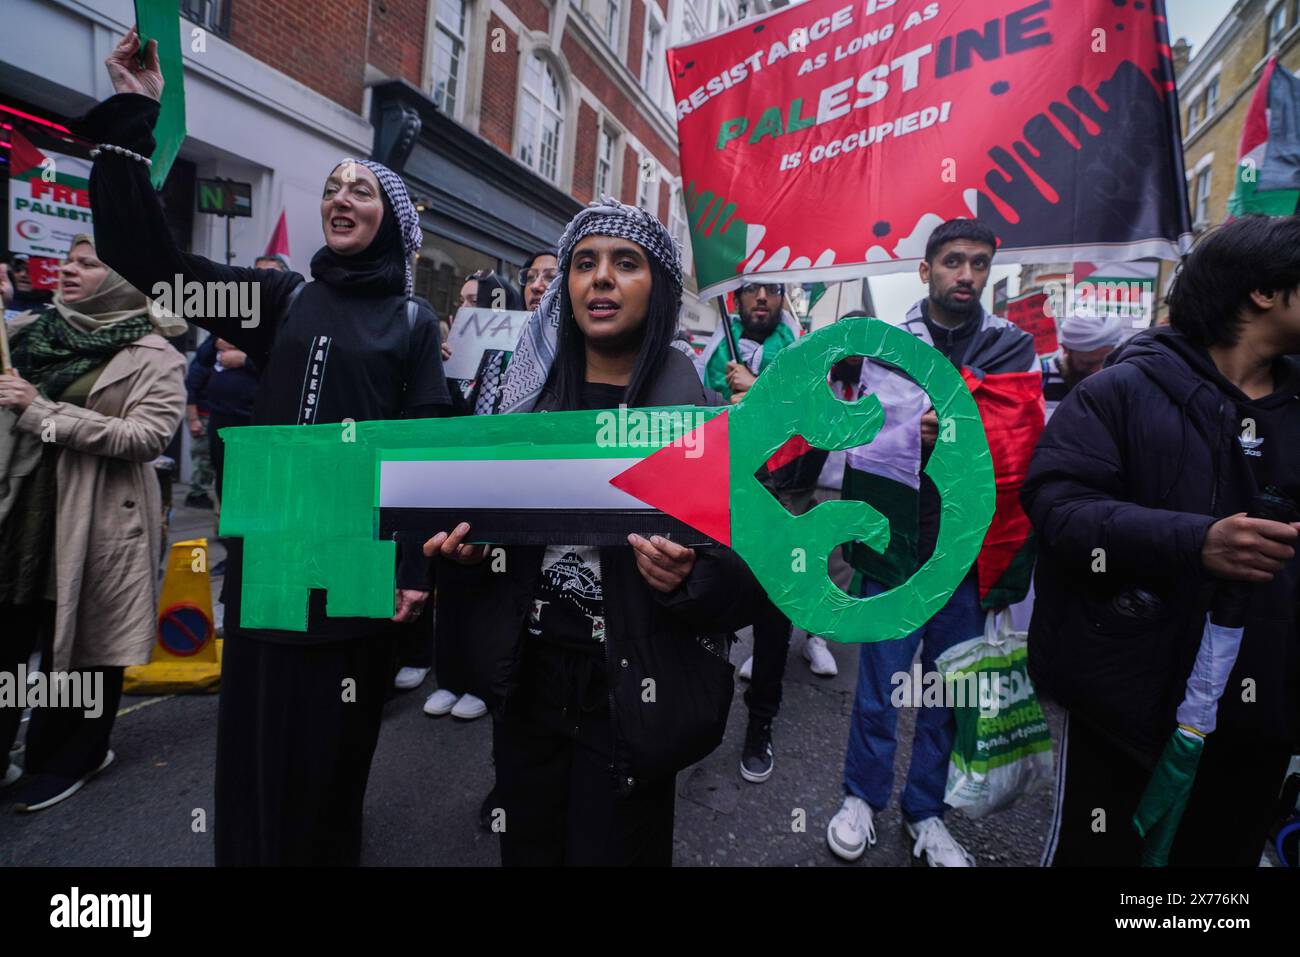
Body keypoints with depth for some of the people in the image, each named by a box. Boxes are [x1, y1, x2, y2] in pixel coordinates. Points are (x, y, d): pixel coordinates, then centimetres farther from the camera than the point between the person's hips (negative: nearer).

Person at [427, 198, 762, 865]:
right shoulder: (529, 396, 3)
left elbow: (751, 577, -8)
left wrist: (690, 580, -28)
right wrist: (466, 547, -8)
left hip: (633, 700, -3)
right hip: (527, 685, 4)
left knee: (610, 853, 15)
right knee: (526, 852, 21)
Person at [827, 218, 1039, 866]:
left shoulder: (1015, 347, 5)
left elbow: (1035, 448, -4)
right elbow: (858, 447, -1)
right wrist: (914, 436, -17)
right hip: (895, 546, -2)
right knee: (879, 687, 8)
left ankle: (926, 811, 35)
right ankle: (863, 796, 32)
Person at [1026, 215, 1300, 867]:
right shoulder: (1127, 390, -10)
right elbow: (1054, 502, -21)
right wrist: (1196, 543, -30)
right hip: (1131, 697, -6)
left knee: (1224, 853, 21)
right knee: (1096, 852, 8)